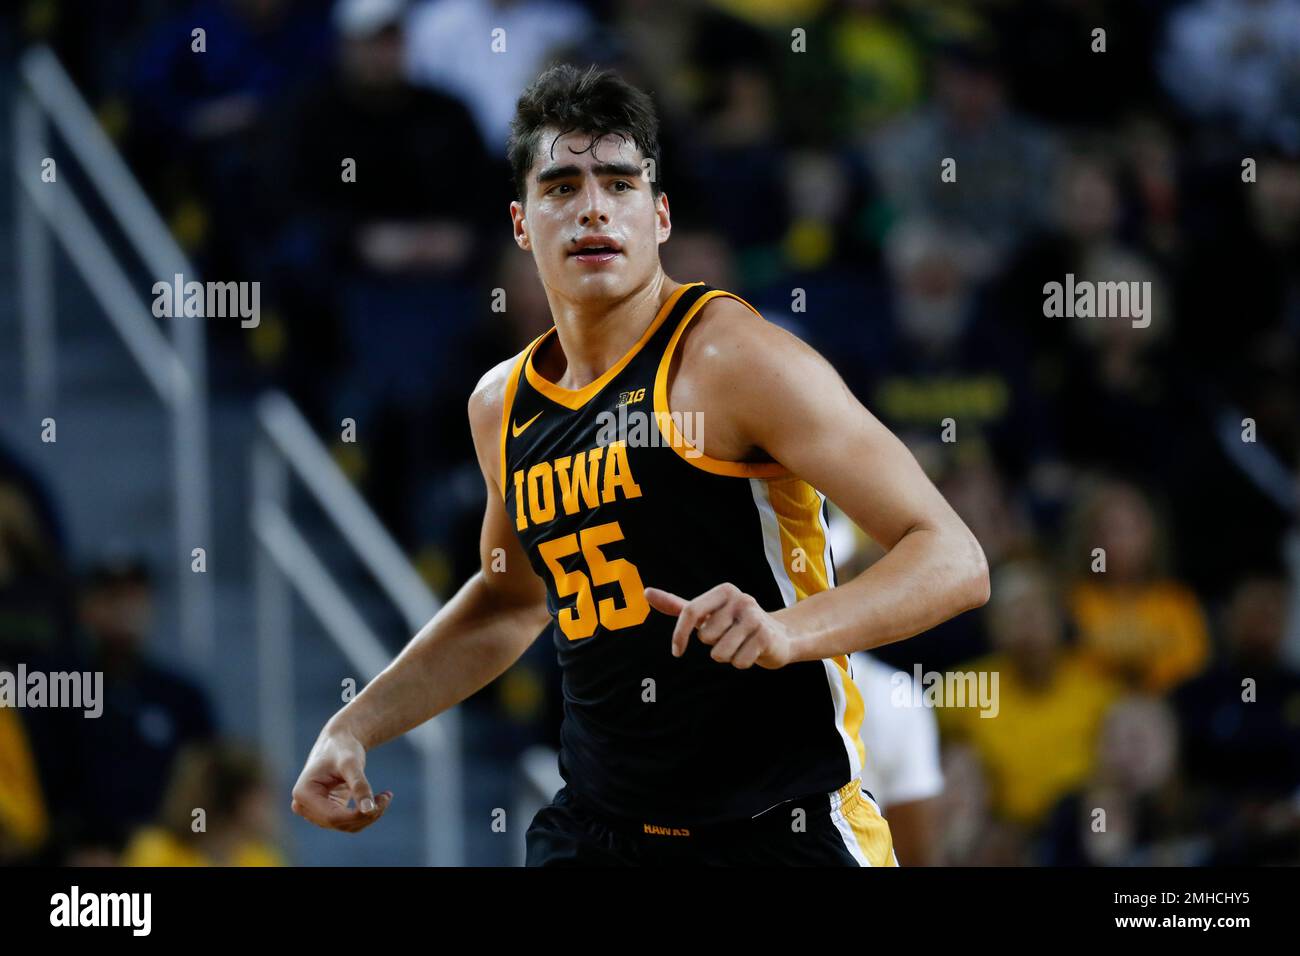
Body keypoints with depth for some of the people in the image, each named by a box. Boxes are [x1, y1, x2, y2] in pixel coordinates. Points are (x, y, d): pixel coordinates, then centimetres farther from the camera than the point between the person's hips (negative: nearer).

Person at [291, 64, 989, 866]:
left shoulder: (732, 360, -12)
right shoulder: (504, 407, 9)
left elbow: (954, 561, -17)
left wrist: (789, 631, -33)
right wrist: (355, 729, 20)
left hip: (781, 831, -6)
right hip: (594, 830, 6)